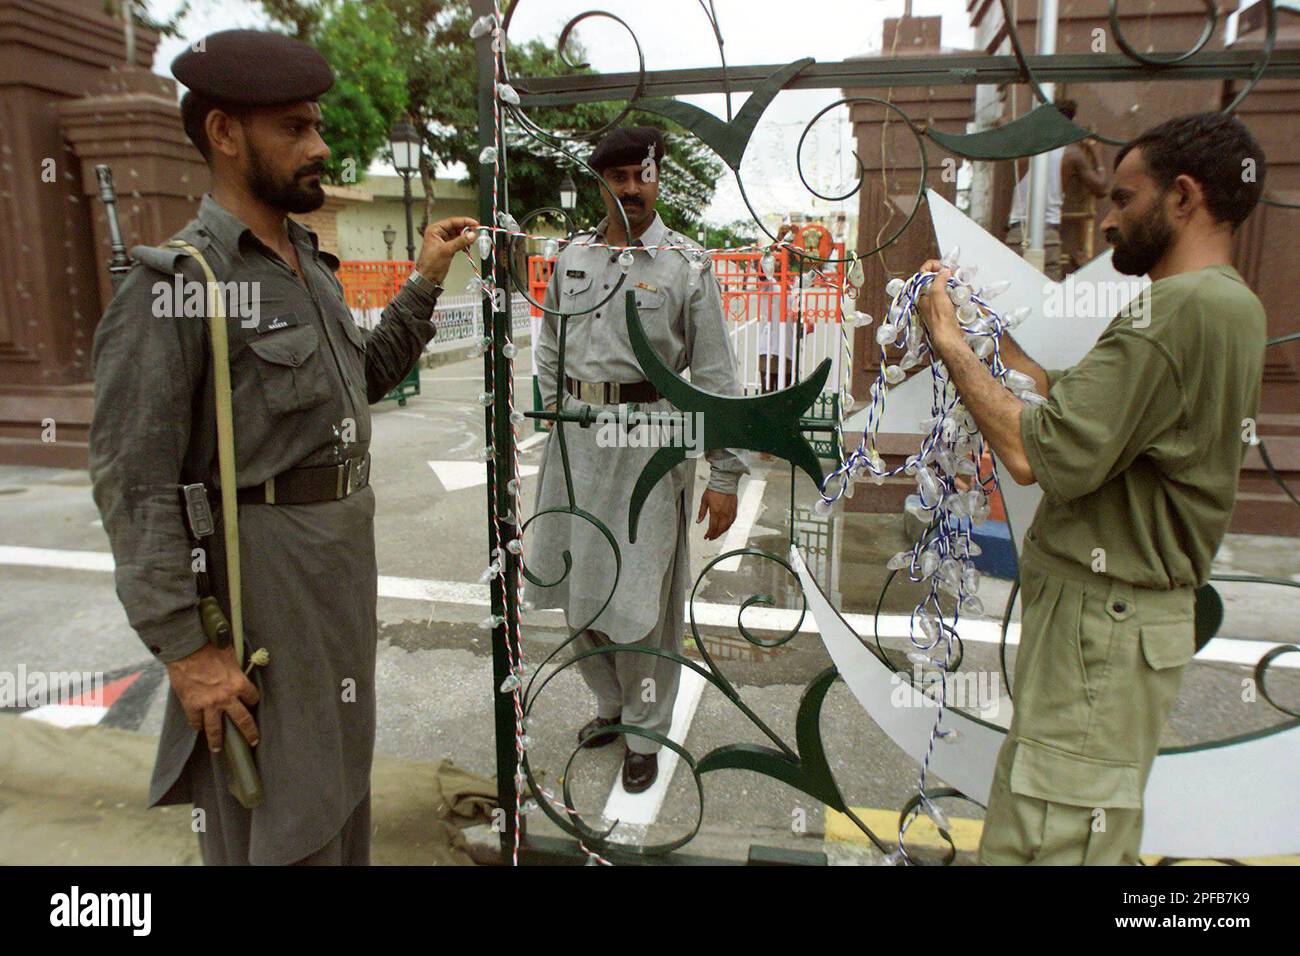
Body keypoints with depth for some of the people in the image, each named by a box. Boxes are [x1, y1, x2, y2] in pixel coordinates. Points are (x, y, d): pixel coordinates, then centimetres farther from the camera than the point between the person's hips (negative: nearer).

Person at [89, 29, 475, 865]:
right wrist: (185, 649, -19)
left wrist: (423, 286, 12)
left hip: (343, 558, 8)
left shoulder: (311, 266, 10)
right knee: (278, 822, 6)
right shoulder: (175, 283, -16)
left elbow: (361, 381, 22)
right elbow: (135, 485, -18)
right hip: (258, 569, -8)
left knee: (341, 776, 23)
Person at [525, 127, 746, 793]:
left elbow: (715, 376, -5)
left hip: (650, 439, -5)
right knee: (577, 580, 12)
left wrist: (725, 475, -8)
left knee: (642, 592, 0)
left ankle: (646, 734, 19)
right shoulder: (572, 256, 10)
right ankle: (611, 703, 34)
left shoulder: (686, 264, -3)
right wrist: (551, 422, 14)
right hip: (577, 437, 5)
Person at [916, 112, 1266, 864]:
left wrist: (953, 345, -13)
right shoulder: (1228, 307, 14)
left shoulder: (1187, 307, -19)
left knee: (1057, 840, -2)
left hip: (1103, 624, -10)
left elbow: (1039, 453, -25)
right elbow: (1085, 414, 13)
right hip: (1111, 612, 10)